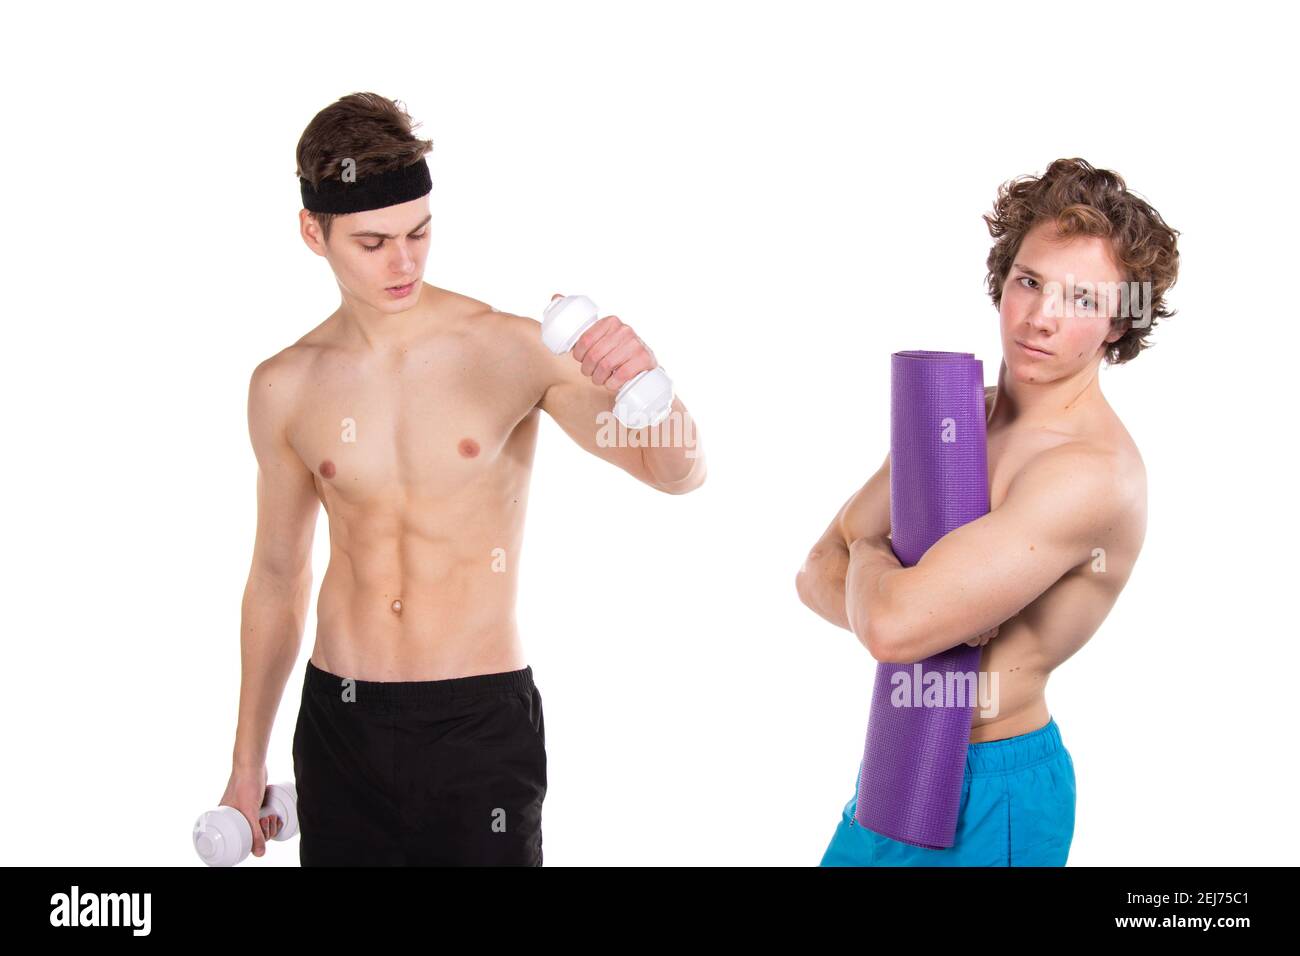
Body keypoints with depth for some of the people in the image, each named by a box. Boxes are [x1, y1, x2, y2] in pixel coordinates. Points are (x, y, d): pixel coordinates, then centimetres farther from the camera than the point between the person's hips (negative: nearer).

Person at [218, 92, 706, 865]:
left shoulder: (515, 352, -8)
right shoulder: (285, 389, 2)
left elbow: (679, 473, -14)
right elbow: (279, 575, 12)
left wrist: (647, 385, -37)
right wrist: (248, 760, 15)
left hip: (482, 723, -3)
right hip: (340, 723, 3)